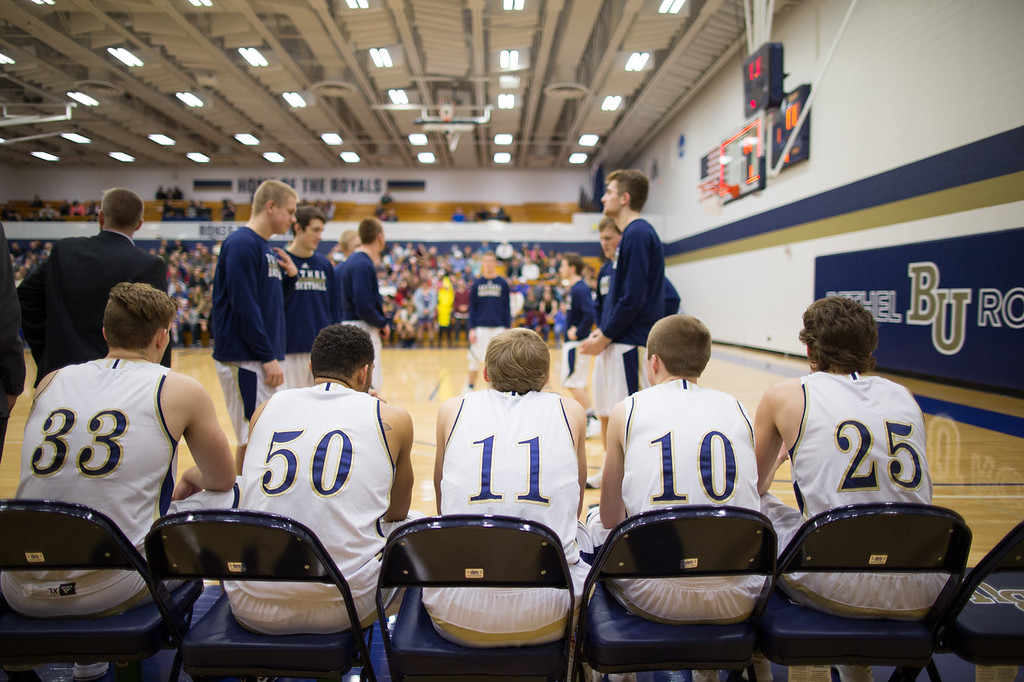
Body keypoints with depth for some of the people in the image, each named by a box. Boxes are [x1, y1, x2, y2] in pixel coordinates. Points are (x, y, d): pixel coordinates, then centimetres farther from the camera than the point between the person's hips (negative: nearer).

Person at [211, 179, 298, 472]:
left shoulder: (270, 249, 15)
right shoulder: (241, 244, -13)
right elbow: (244, 307, -19)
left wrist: (290, 276, 3)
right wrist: (268, 357, -18)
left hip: (266, 359, 9)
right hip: (245, 360, -9)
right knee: (252, 438, -4)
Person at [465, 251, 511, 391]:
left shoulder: (503, 283, 3)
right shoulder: (477, 283, 4)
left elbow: (507, 307, 5)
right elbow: (472, 308, 5)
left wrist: (507, 328, -1)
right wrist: (471, 329, -2)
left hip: (498, 327, 0)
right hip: (480, 327, 0)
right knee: (475, 360, 6)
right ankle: (469, 388, 20)